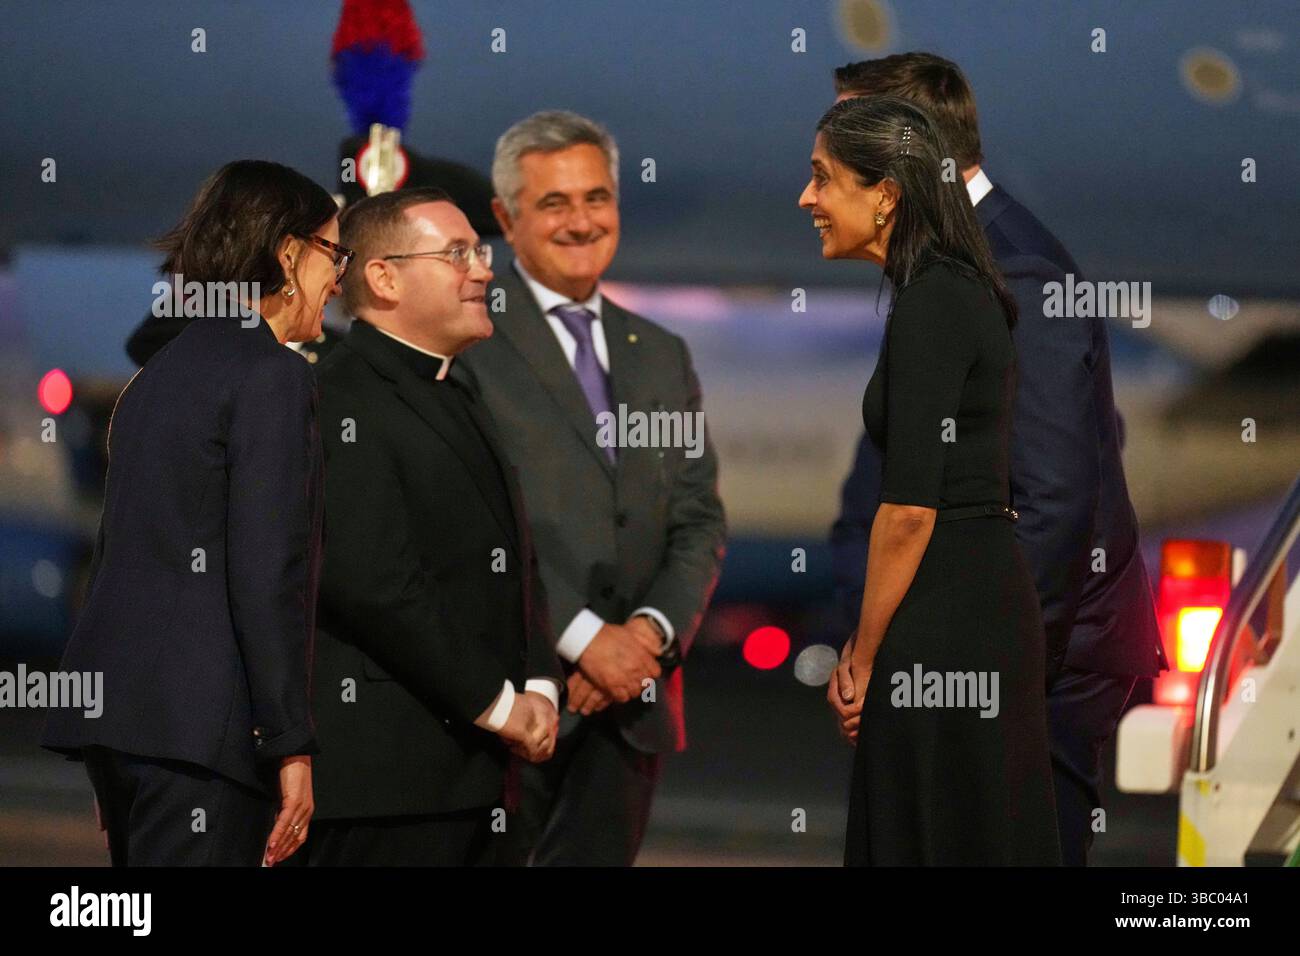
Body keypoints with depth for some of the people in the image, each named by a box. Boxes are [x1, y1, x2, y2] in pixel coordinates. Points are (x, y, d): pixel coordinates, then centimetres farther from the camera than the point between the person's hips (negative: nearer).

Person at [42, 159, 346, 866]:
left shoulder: (158, 375, 19)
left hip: (113, 703, 9)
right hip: (201, 722, -9)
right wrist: (292, 746, -14)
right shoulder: (271, 376, -7)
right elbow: (267, 574, -15)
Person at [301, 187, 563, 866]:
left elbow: (514, 567, 22)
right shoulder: (342, 400, -11)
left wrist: (539, 687, 3)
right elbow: (370, 581, -20)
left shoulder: (458, 404, 22)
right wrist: (495, 705, -14)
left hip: (466, 777, 9)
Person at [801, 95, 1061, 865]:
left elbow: (910, 508, -19)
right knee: (991, 838, 12)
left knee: (930, 842, -5)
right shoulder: (963, 290, 14)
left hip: (943, 623, -10)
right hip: (990, 592, 10)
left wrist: (864, 658, -12)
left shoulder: (929, 304, -16)